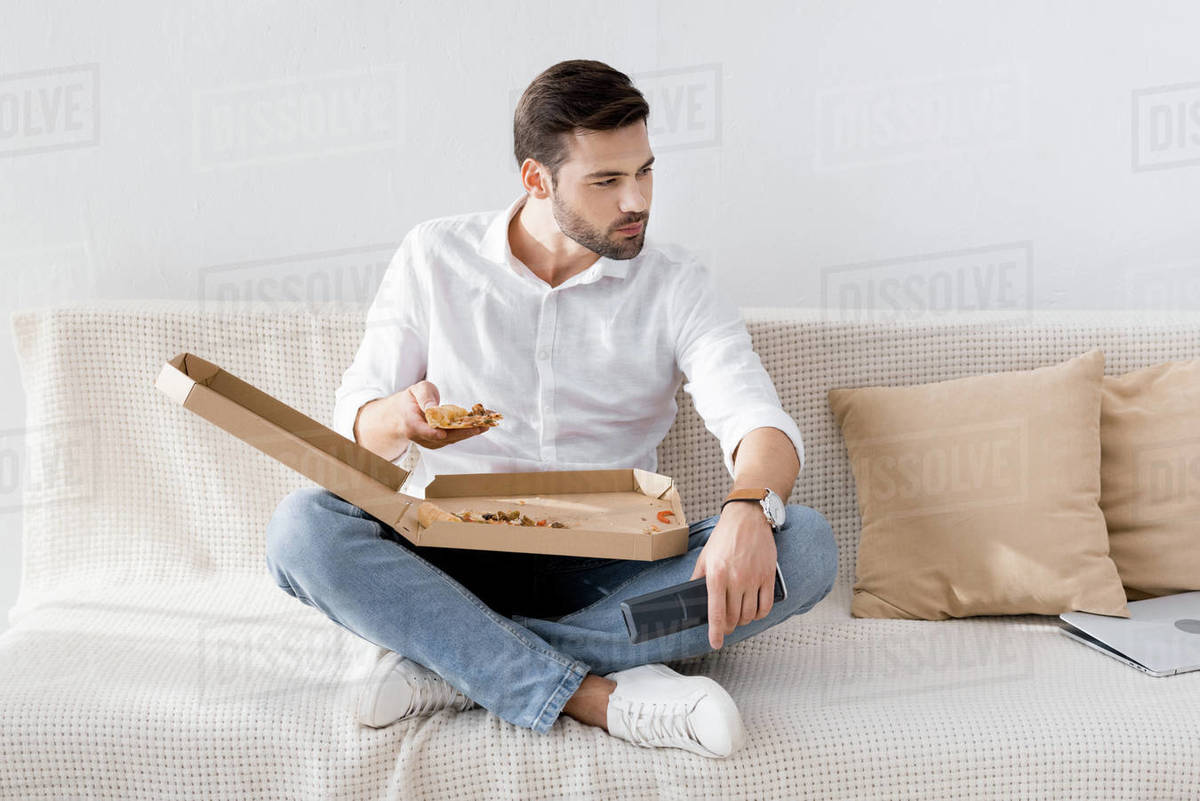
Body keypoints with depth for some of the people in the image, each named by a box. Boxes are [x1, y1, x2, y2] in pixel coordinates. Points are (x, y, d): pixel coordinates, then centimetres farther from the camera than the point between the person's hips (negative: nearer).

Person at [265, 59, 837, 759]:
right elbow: (355, 424, 5)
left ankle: (452, 661, -26)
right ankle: (601, 697, -31)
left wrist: (749, 511, -35)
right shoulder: (435, 256, 4)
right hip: (452, 555, 0)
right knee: (303, 526, -27)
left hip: (607, 574, 1)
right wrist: (399, 418, -21)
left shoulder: (676, 284, 2)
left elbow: (759, 420, -11)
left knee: (805, 544, -24)